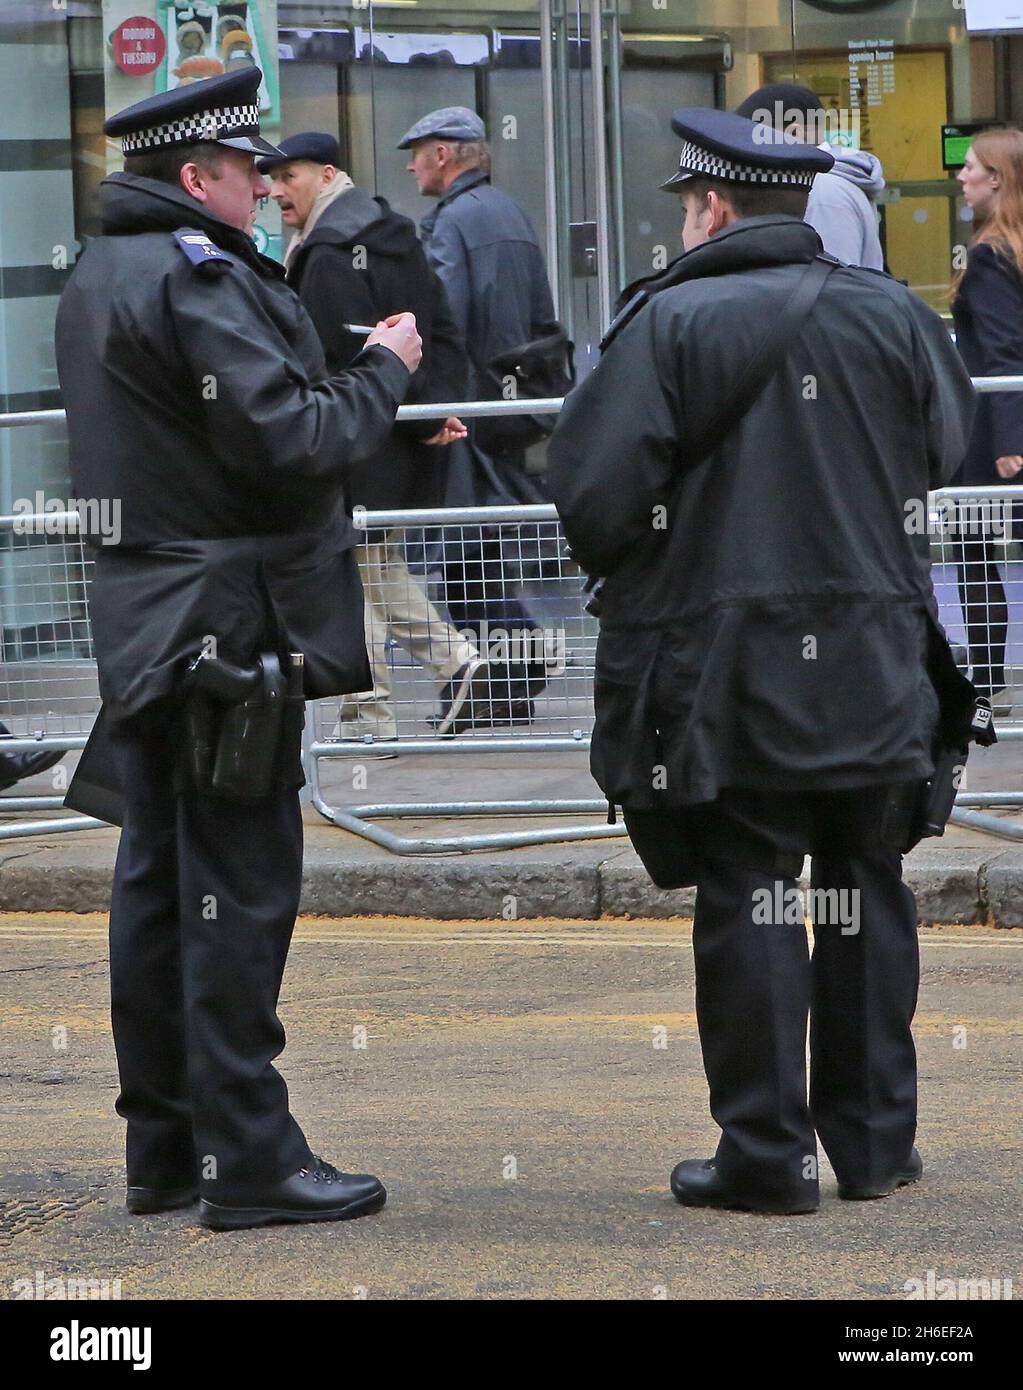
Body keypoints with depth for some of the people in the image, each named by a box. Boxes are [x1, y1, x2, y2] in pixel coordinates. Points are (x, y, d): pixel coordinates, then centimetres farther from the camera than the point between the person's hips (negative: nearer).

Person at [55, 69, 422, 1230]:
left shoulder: (95, 276, 15)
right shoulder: (197, 276, -16)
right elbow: (288, 443, -22)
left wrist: (355, 373, 13)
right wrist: (382, 373, -6)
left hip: (141, 626, 10)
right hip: (231, 621, -10)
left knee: (156, 879, 12)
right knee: (239, 887, -6)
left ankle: (162, 1145, 18)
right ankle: (248, 1158, -4)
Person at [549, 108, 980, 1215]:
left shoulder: (669, 322, -11)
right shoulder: (892, 315, 3)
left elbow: (593, 487, -13)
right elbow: (945, 450, 15)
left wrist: (624, 569, 8)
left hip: (725, 665, -4)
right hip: (875, 665, 4)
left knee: (748, 899, 1)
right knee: (864, 891, 12)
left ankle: (765, 1154, 2)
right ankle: (874, 1140, 18)